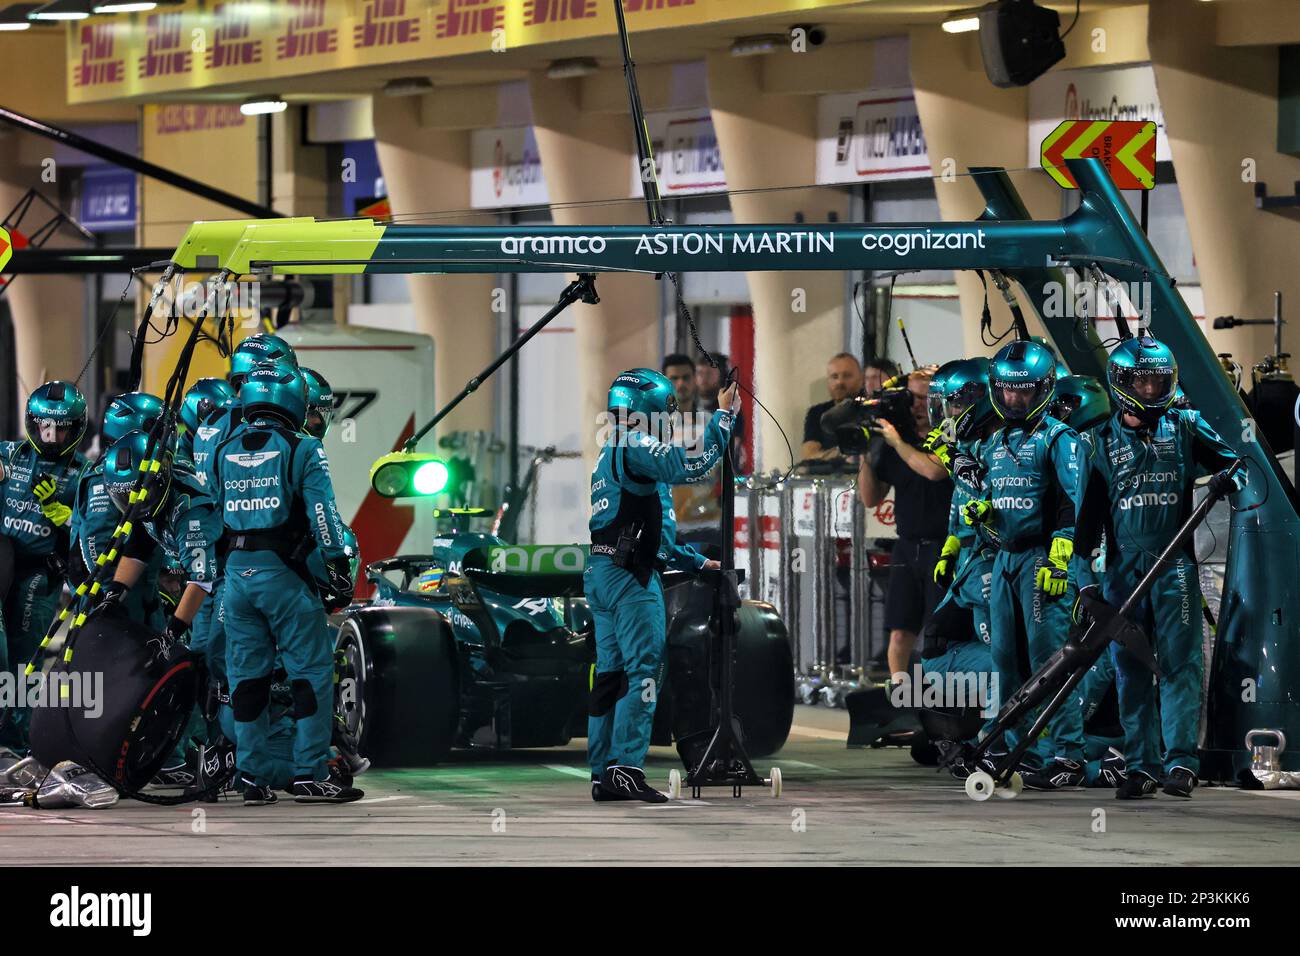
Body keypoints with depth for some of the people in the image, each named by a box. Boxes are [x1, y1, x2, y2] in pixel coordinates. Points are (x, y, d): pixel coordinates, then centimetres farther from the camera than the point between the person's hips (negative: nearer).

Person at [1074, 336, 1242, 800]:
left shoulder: (1185, 426, 7)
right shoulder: (1104, 440, 10)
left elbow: (1229, 461, 10)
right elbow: (1090, 512, 12)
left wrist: (1228, 478, -15)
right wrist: (1086, 576, 6)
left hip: (1174, 565, -2)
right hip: (1123, 566, 2)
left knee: (1179, 663, -9)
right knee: (1131, 670, 3)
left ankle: (1181, 761, -11)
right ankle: (1141, 765, 8)